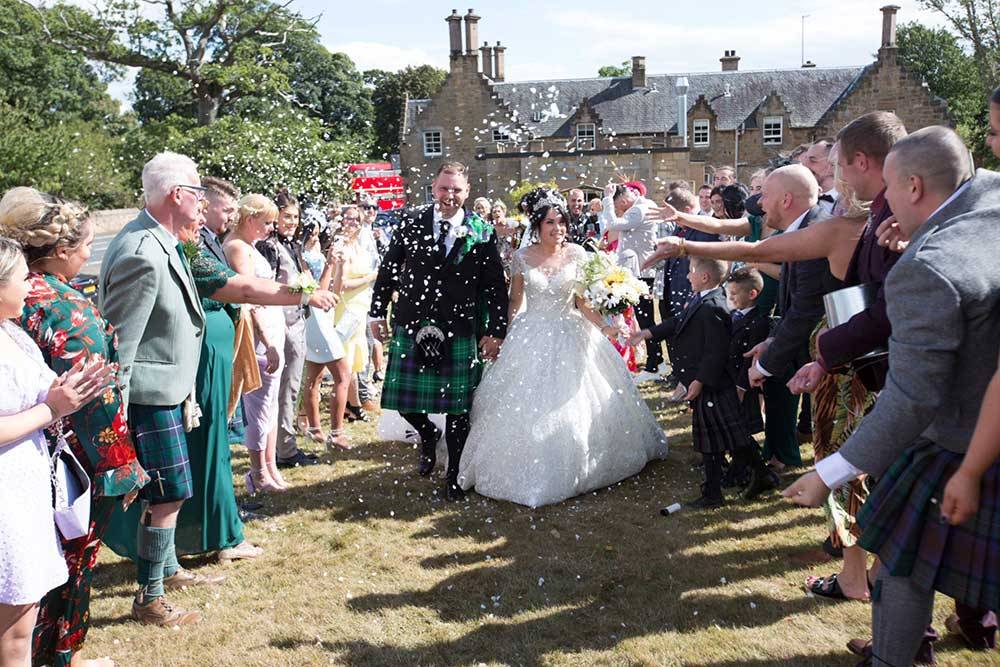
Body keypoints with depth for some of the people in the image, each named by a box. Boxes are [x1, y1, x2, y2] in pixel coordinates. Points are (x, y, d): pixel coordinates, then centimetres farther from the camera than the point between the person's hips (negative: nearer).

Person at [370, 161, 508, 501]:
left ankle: (454, 473, 25)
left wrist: (496, 330, -3)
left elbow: (495, 285, 0)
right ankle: (428, 435, 39)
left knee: (458, 408, 6)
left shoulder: (482, 233, -1)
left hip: (460, 332, -1)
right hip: (411, 329, 1)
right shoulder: (411, 226, 2)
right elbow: (388, 270, 10)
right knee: (404, 400, 6)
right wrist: (378, 313, 8)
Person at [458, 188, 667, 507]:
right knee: (527, 409, 2)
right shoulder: (523, 257, -3)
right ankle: (529, 475, 18)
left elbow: (583, 302, -5)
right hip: (531, 338, 0)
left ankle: (572, 471, 22)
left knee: (574, 406, 3)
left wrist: (604, 326, -22)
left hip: (570, 337, 0)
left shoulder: (577, 254, -4)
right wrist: (507, 337, 5)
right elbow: (514, 302, 7)